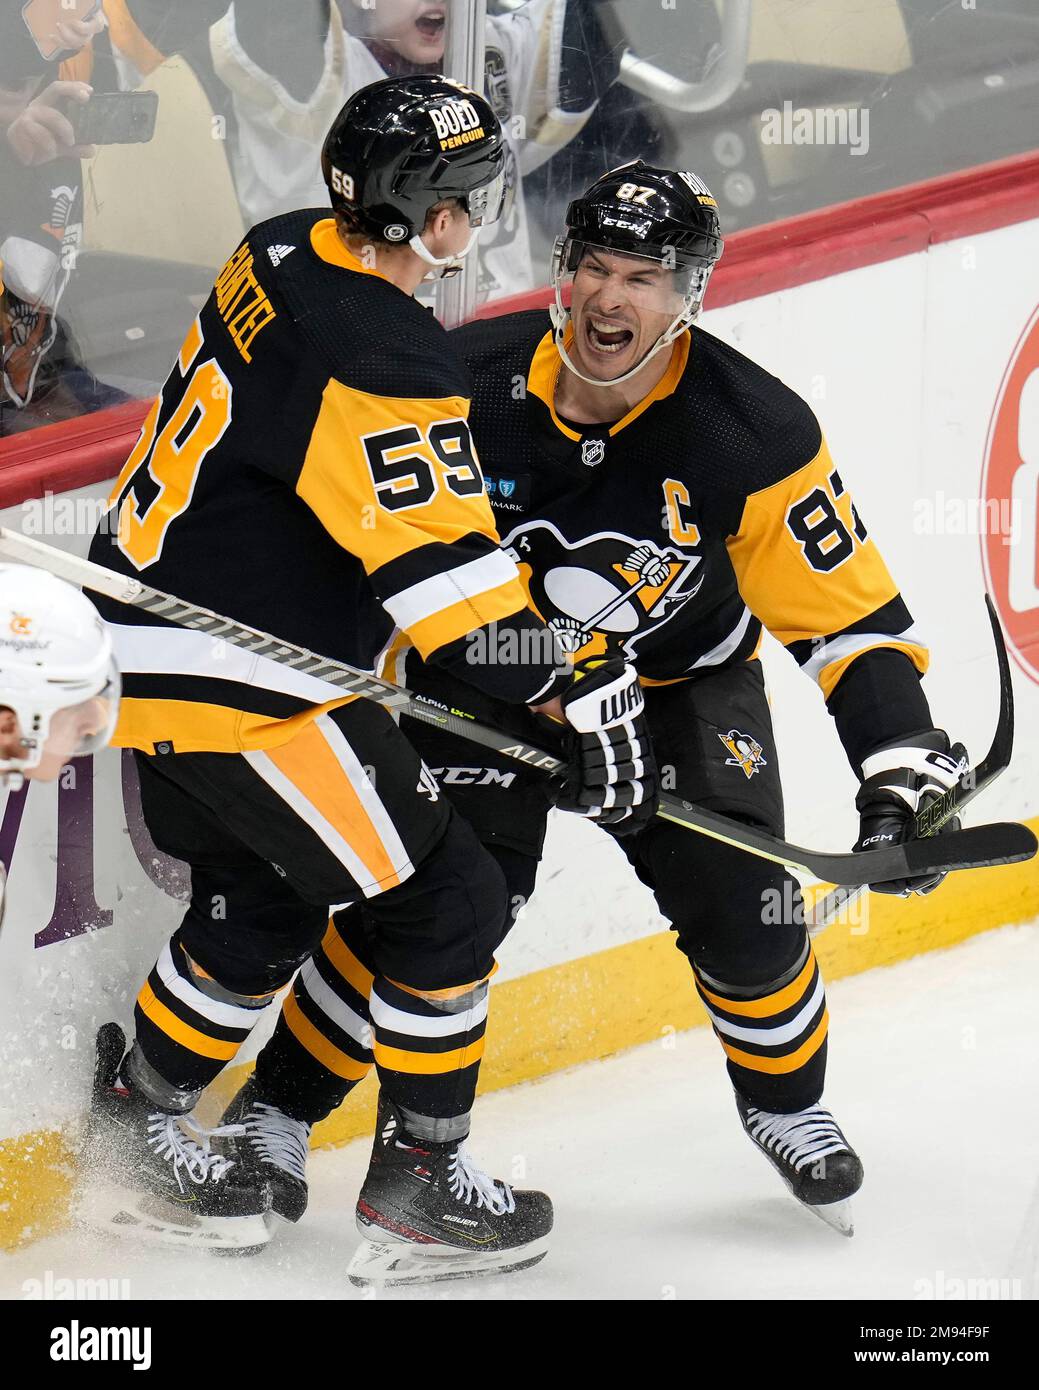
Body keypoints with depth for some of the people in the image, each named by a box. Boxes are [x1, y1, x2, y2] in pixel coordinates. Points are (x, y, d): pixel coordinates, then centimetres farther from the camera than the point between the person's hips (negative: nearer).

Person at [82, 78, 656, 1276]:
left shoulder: (280, 257, 6)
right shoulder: (375, 353, -23)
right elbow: (447, 571, -26)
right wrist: (587, 696, -25)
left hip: (148, 623, 10)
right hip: (240, 685, -10)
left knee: (262, 900, 25)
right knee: (448, 903, 1)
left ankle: (136, 1119, 35)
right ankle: (418, 1181, 10)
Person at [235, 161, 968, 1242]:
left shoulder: (752, 432, -25)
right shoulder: (466, 383, -24)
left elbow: (851, 615, -20)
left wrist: (902, 769, -29)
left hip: (678, 676, 1)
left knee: (738, 903, -7)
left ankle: (785, 1102, 23)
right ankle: (279, 1107, 4)